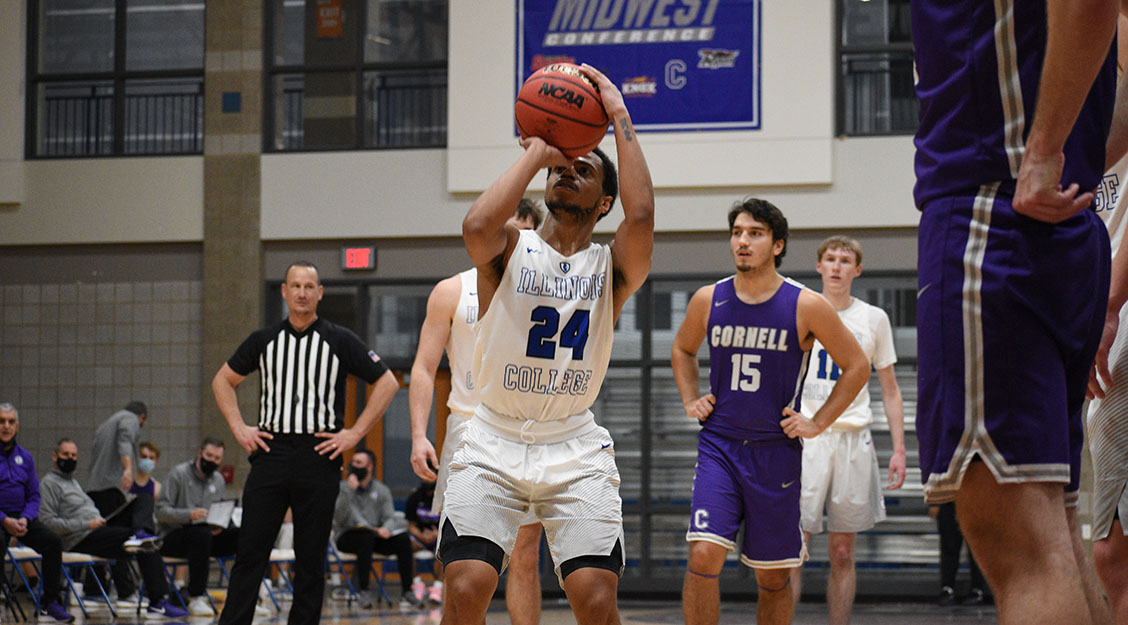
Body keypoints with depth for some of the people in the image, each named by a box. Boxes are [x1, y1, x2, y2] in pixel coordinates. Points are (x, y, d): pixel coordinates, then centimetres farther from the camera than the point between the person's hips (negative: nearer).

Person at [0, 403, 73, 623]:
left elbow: (33, 495, 13)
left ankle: (49, 604, -13)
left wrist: (25, 519, -8)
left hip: (21, 516, 5)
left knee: (53, 541, -18)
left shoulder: (25, 457, 12)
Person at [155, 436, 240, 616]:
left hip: (209, 535, 6)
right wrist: (189, 515, -27)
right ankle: (196, 599, -38)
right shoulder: (179, 473, -4)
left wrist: (219, 525, -5)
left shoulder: (219, 480, 15)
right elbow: (161, 511, -11)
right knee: (202, 534, -39)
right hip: (174, 536, -6)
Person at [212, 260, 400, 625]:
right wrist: (239, 428, 8)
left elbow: (387, 383, 5)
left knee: (311, 560, 3)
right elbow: (223, 381, 21)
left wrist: (355, 433, -2)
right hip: (271, 451, 1)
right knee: (250, 553, -4)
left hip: (319, 455, -1)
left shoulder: (340, 341, 3)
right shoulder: (264, 340, 9)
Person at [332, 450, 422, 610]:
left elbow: (390, 517, 1)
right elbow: (339, 518, -14)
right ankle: (363, 592, -38)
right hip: (347, 536, -3)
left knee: (403, 539, -22)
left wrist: (386, 528, -23)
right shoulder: (342, 488, 0)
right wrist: (350, 491, -22)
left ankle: (407, 593, -23)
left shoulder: (382, 490, 10)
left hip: (375, 535, 3)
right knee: (366, 536, -38)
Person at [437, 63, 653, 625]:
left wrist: (618, 115, -14)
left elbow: (640, 217, -20)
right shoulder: (509, 250, 1)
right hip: (494, 442, 0)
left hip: (575, 449, 1)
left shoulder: (612, 268, 2)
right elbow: (476, 228, -24)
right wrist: (537, 152, -15)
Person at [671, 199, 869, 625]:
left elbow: (856, 366, 4)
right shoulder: (708, 301, 1)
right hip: (718, 445, 1)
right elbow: (682, 350, 23)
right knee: (704, 555, -16)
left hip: (776, 451, -1)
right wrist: (691, 400, 10)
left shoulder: (806, 306, -6)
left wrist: (819, 423, 0)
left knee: (773, 577, 7)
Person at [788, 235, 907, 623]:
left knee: (843, 554, 4)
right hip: (805, 436, -2)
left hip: (854, 438, 2)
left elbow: (890, 390, 13)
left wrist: (899, 449, 5)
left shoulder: (873, 319, 9)